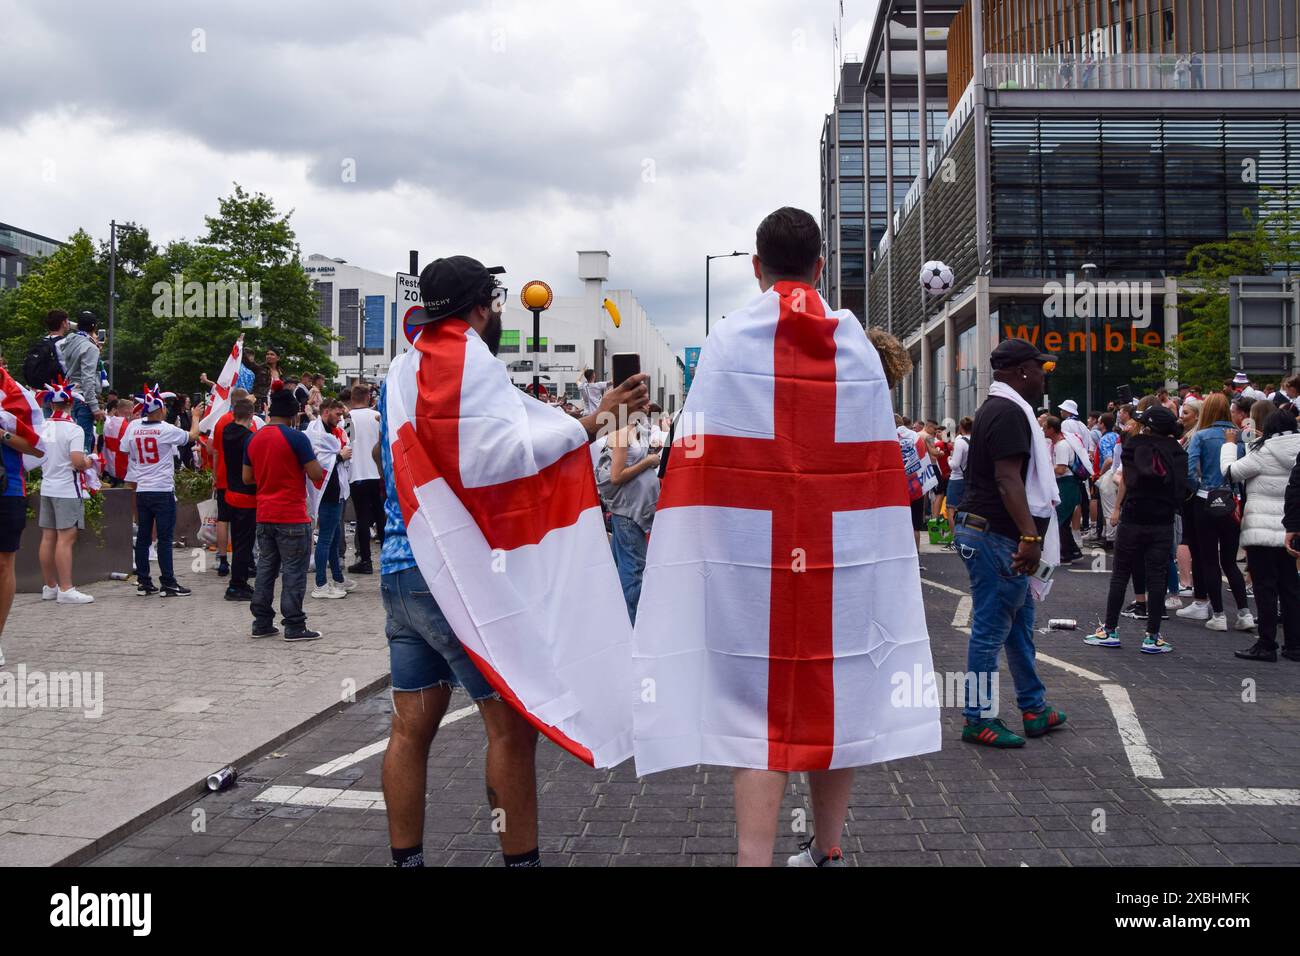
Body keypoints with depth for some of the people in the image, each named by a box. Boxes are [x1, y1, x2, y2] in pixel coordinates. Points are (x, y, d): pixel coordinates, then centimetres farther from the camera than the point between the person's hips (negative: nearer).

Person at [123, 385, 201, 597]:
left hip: (141, 490, 5)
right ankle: (168, 583, -3)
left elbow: (128, 453, 9)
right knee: (164, 538, -3)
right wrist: (196, 417, 23)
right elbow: (192, 436, 4)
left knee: (143, 537, 9)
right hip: (163, 490, -5)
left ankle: (143, 582, 14)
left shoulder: (133, 427, 3)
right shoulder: (166, 430, -10)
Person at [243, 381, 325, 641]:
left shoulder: (253, 439, 7)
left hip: (264, 517, 6)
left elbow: (247, 477, 14)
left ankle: (262, 623, 17)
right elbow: (316, 475, -14)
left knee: (266, 568, 14)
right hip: (292, 517, -6)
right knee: (294, 571, -1)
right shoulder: (296, 437, -13)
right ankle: (294, 627, 1)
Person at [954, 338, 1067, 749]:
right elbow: (1007, 479, -26)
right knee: (990, 630, -4)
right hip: (997, 537, -11)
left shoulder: (998, 408, 18)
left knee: (1020, 623, 18)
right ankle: (978, 720, 3)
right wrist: (1030, 536, -30)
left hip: (988, 533, 11)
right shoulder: (1009, 412, -16)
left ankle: (1035, 709, 28)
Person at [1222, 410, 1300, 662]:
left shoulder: (1264, 454, -11)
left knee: (1265, 587, -2)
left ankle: (1267, 645, -1)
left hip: (1262, 530, -6)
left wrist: (1229, 443, 9)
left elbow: (1230, 471, -3)